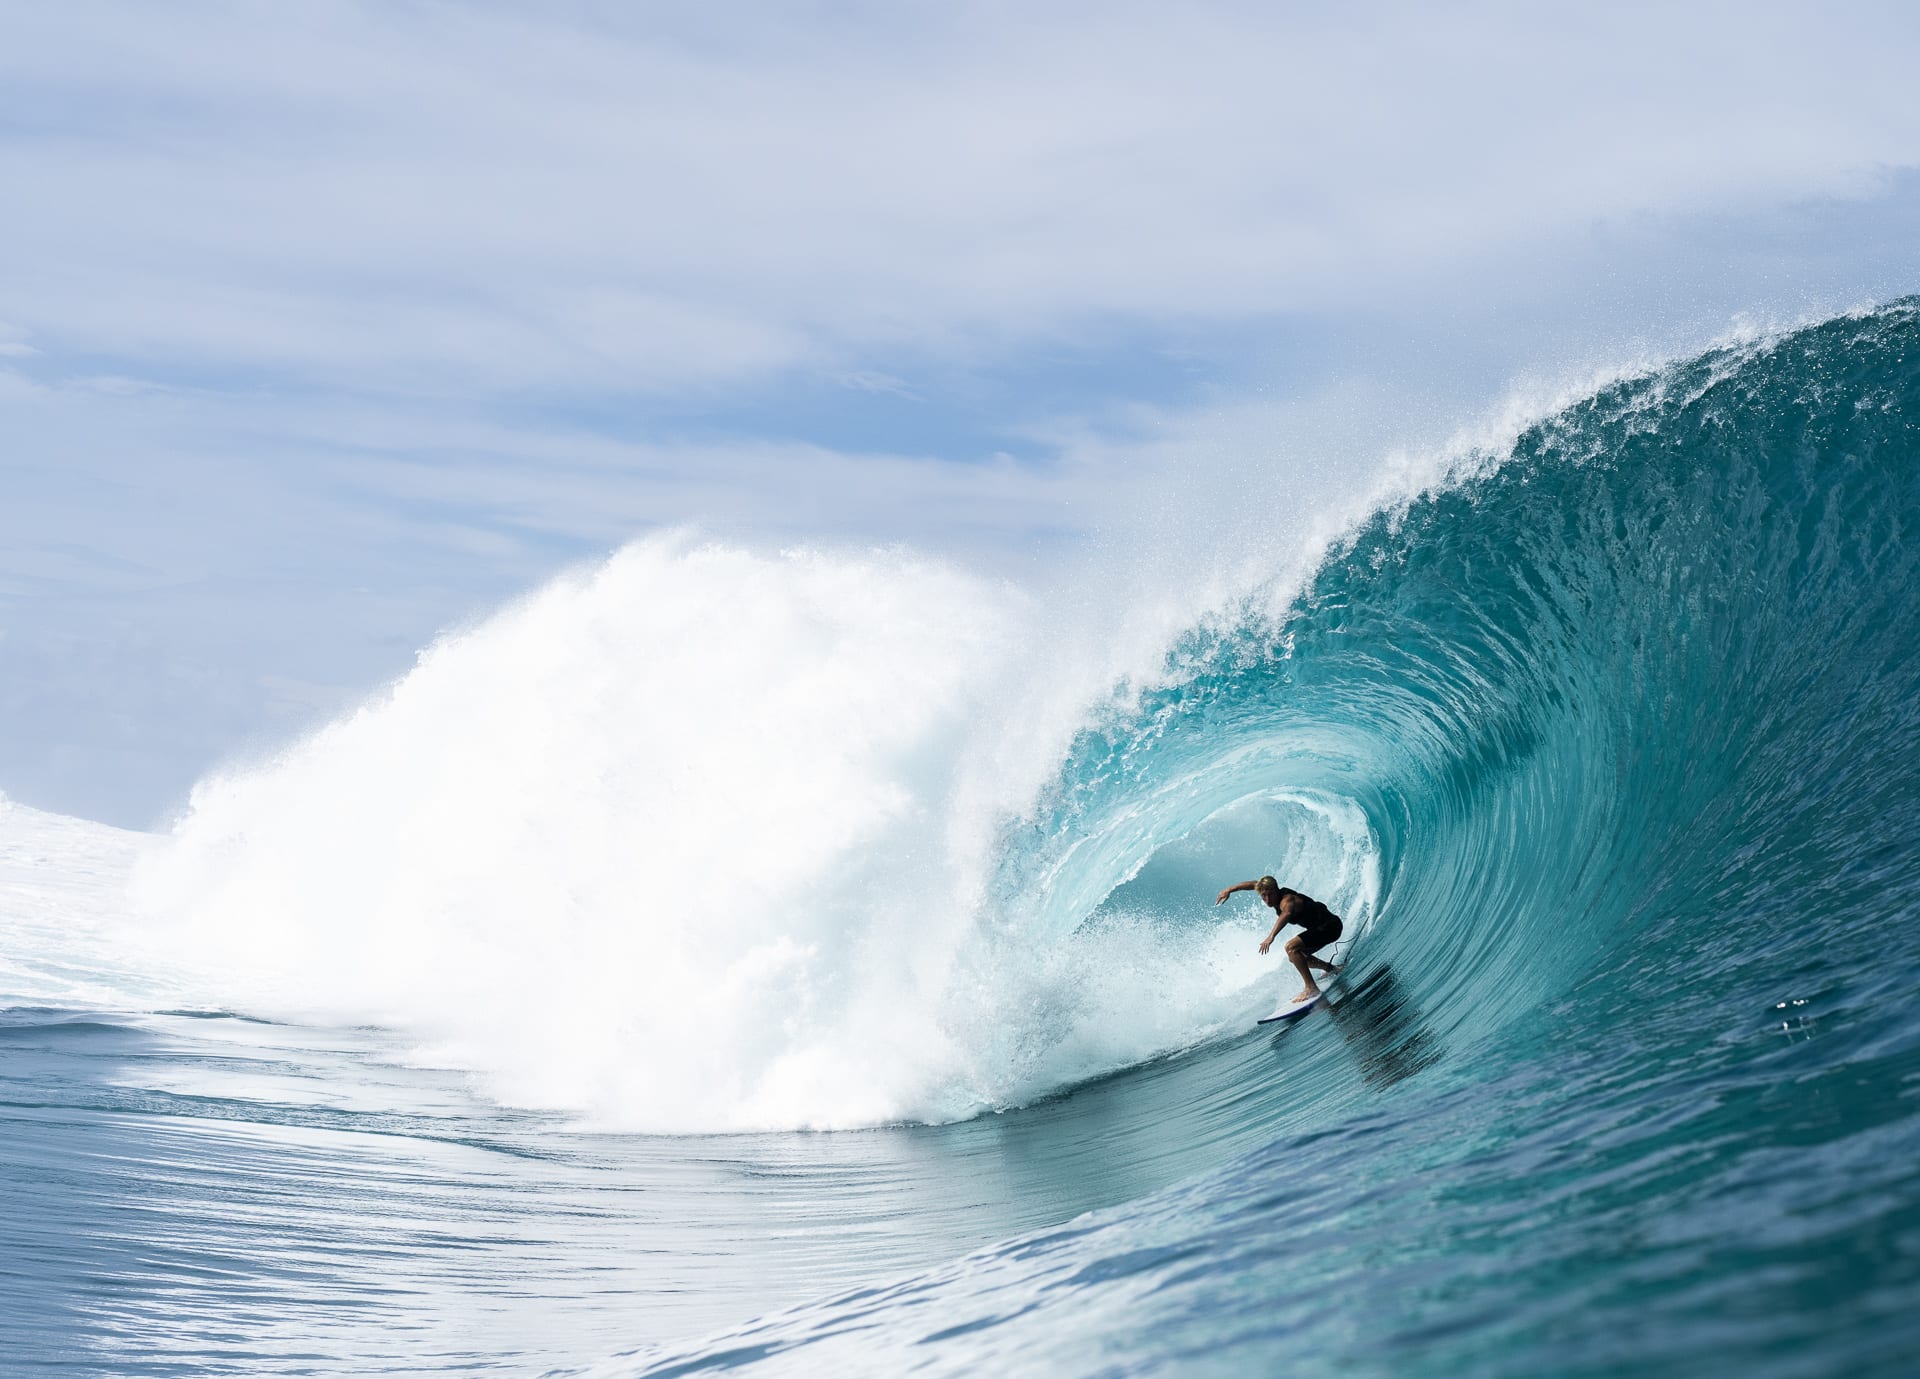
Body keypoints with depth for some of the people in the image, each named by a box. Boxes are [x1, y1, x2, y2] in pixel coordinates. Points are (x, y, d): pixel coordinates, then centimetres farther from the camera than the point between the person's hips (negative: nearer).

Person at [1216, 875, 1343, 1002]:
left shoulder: (1287, 900, -27)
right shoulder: (1280, 892, -1)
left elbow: (1286, 914, -52)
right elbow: (1254, 884, 15)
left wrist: (1271, 936, -63)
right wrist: (1229, 890, 12)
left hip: (1330, 926, -10)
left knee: (1291, 947, -26)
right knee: (1294, 957, 21)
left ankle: (1311, 988, -25)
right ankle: (1331, 969, 35)